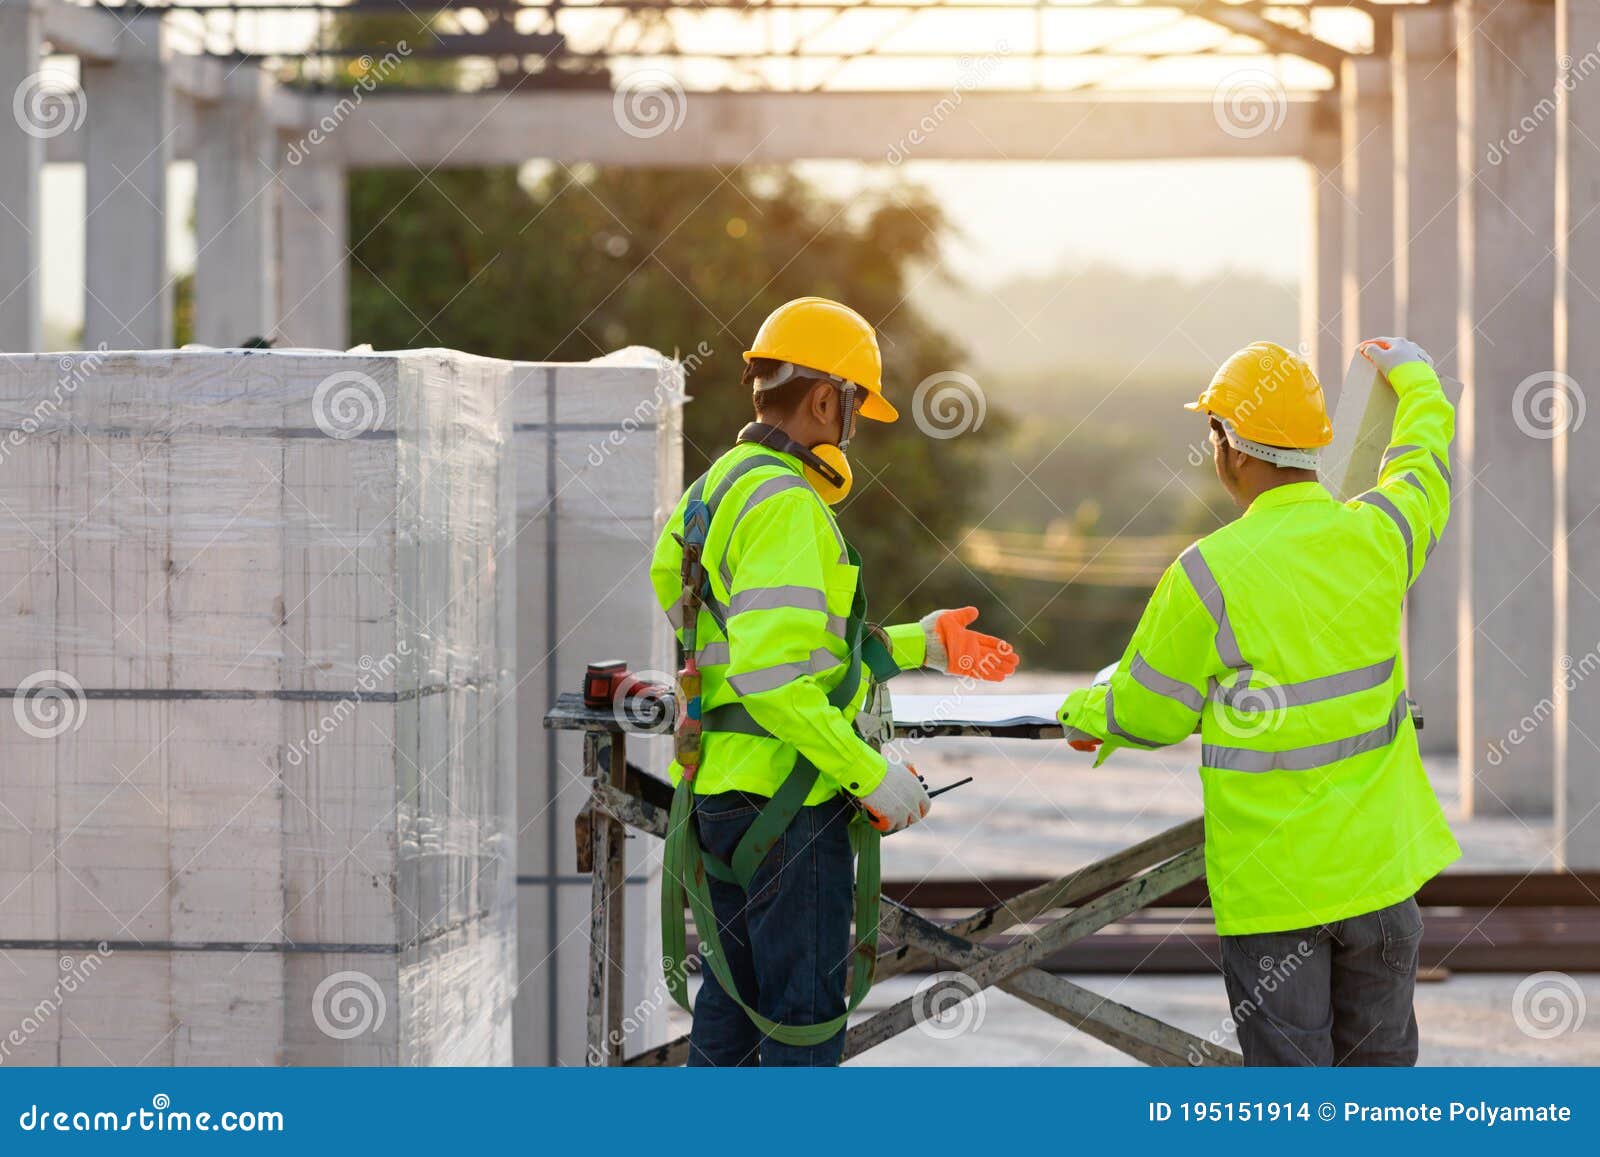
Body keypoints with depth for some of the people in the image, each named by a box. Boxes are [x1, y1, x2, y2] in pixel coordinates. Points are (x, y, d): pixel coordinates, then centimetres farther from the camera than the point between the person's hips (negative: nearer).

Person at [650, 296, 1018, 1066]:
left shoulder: (721, 491, 15)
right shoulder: (784, 505, -17)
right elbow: (774, 679, -26)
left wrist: (921, 647, 20)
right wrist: (873, 776, -21)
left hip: (719, 789, 10)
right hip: (785, 798, -10)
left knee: (735, 1003, 15)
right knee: (805, 1018, -4)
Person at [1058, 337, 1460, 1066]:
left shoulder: (1210, 572, -17)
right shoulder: (1377, 534, -2)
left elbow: (1150, 715, -6)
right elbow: (1426, 443, 22)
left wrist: (1085, 715, 17)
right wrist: (1410, 371, 43)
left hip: (1271, 881, -5)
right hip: (1379, 864, 5)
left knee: (1290, 1067, 2)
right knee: (1380, 1060, 15)